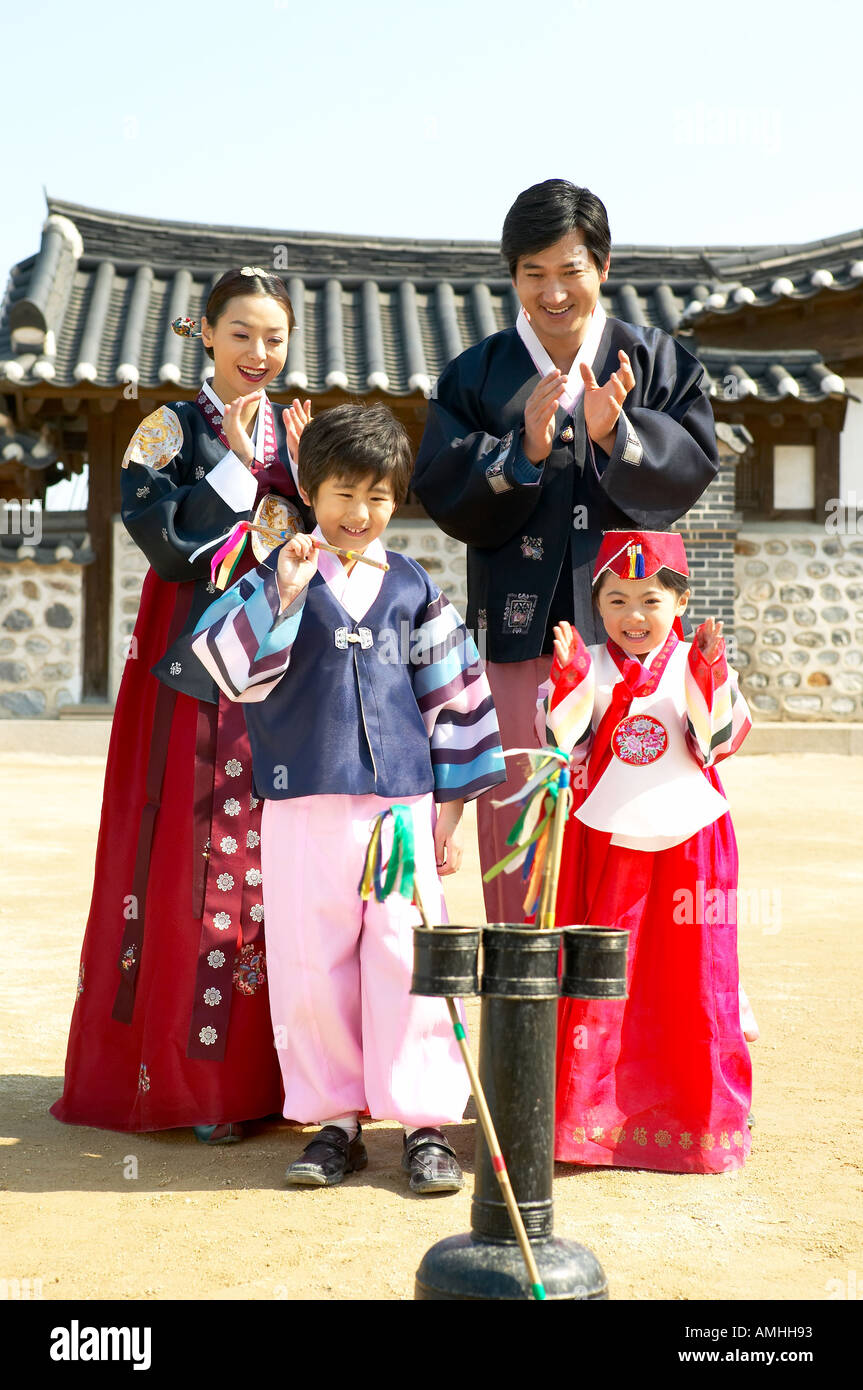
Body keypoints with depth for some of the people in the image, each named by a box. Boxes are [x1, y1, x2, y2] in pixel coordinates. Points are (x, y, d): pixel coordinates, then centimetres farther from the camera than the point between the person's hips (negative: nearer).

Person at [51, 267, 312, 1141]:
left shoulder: (301, 436, 14)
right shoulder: (171, 431, 2)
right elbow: (167, 546, -11)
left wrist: (306, 471, -5)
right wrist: (236, 467, -13)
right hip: (195, 674, -4)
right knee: (193, 860, -5)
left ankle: (273, 1064, 14)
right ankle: (189, 1078, 4)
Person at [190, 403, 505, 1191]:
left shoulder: (412, 587, 10)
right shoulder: (281, 577, 5)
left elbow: (454, 694, 13)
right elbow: (231, 670, -7)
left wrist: (452, 805, 10)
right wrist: (282, 596, -20)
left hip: (403, 802, 1)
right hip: (305, 804, 0)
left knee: (409, 961, -2)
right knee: (311, 964, 4)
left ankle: (425, 1122, 10)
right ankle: (334, 1119, 18)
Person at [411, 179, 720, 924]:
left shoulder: (657, 360, 9)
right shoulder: (474, 377, 8)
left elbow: (692, 466, -3)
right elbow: (444, 494, -2)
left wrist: (615, 433, -20)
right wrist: (524, 449, -18)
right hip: (519, 625, 0)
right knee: (519, 810, 0)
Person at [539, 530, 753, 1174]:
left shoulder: (698, 667, 2)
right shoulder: (585, 668, 2)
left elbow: (718, 741, -9)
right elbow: (561, 740, -10)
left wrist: (709, 676, -22)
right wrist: (570, 676, -23)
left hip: (689, 846, 0)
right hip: (600, 846, 0)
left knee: (691, 982, 6)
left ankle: (697, 1120, 21)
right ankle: (588, 1114, 17)